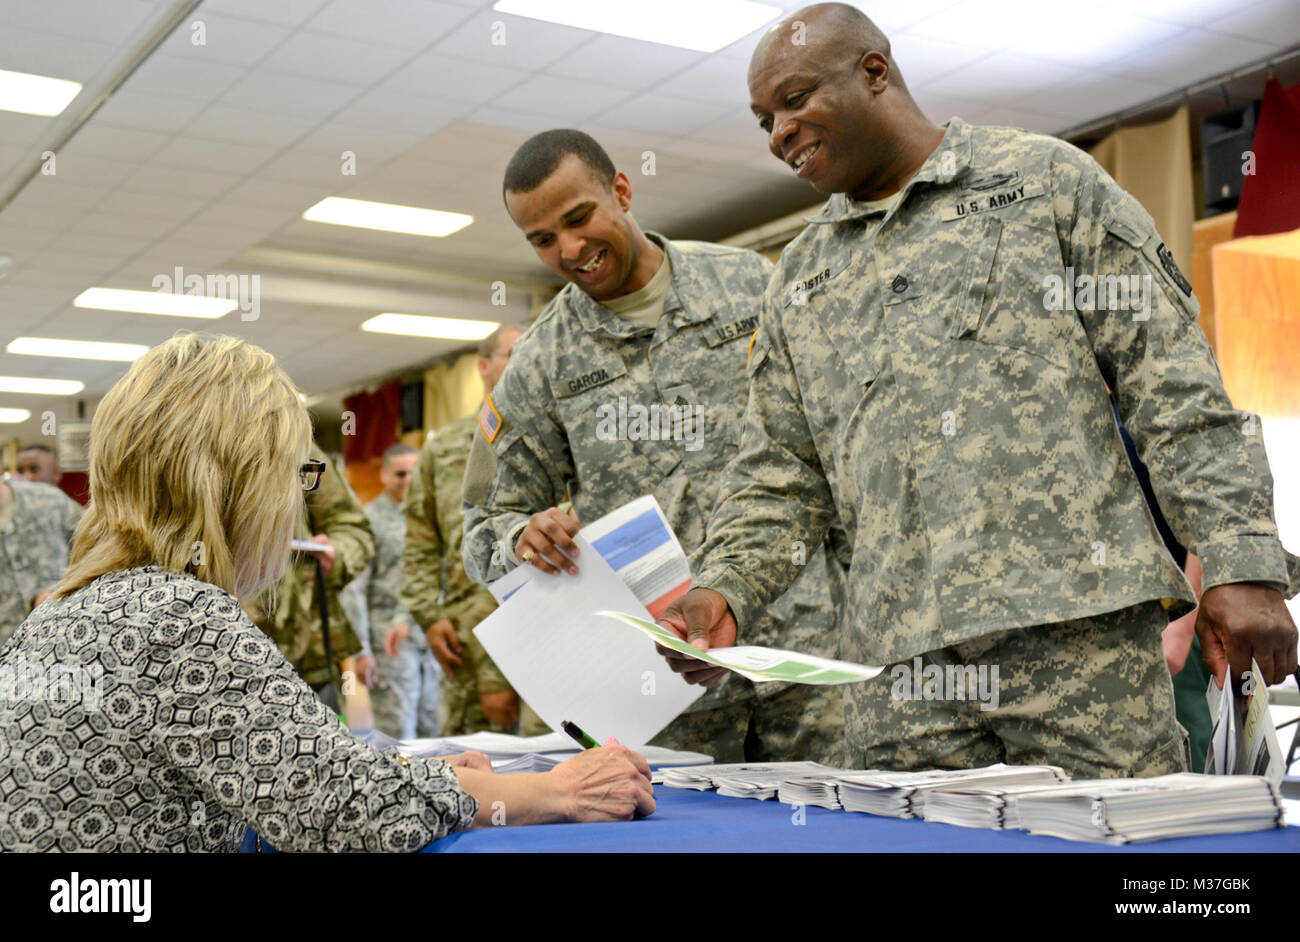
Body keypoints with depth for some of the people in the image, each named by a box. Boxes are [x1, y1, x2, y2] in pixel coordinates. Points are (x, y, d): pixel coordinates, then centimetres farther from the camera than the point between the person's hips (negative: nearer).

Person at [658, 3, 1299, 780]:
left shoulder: (1046, 179, 8)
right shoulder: (801, 278, 20)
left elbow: (1173, 384, 2)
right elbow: (780, 476, 19)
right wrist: (725, 591, 0)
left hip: (1079, 627, -3)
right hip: (901, 662, 4)